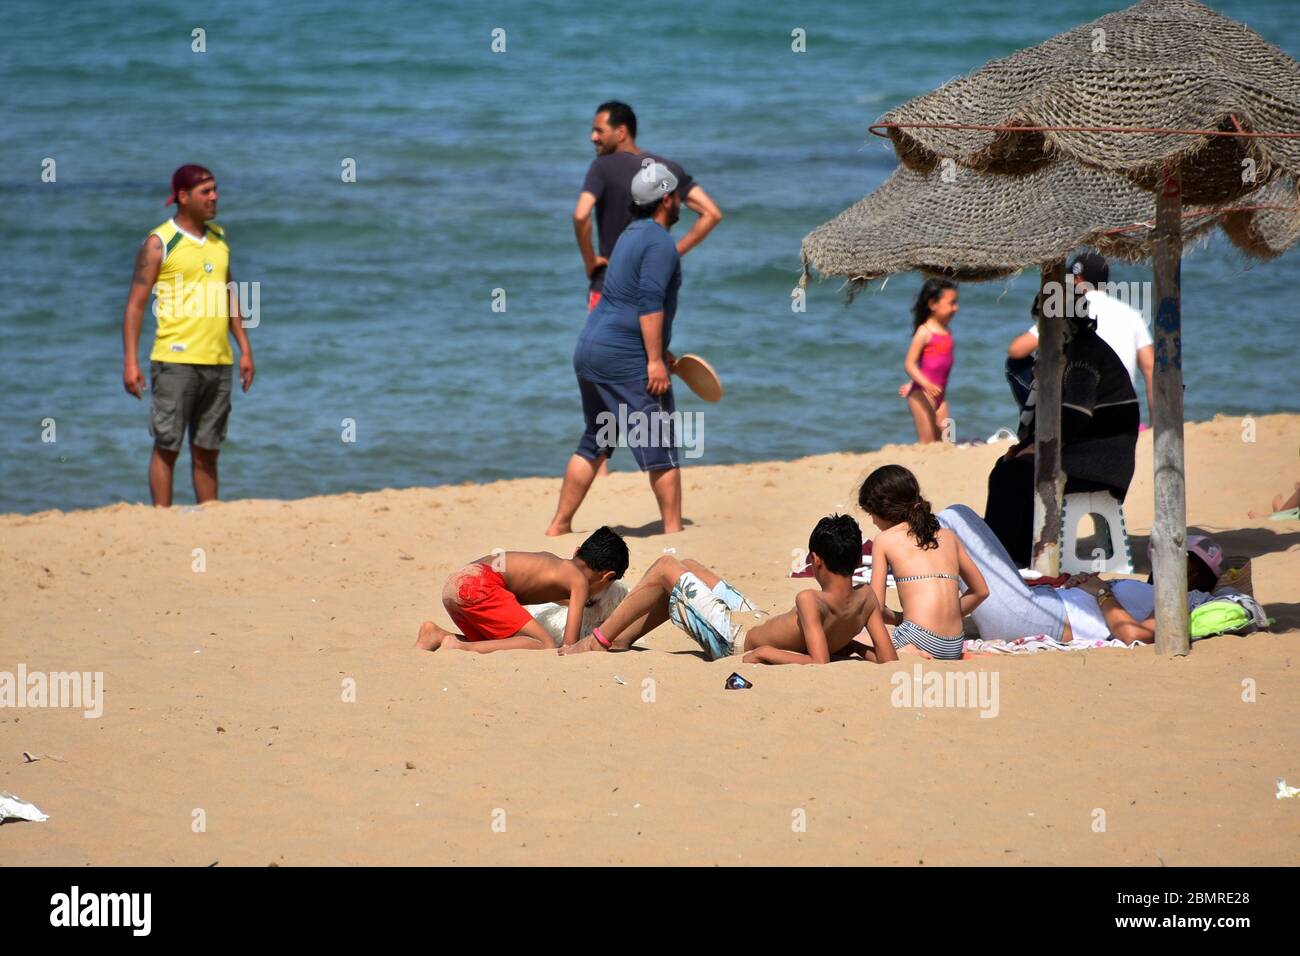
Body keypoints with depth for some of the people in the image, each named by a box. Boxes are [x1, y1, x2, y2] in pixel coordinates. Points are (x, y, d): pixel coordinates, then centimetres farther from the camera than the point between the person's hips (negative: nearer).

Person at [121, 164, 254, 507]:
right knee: (167, 446, -3)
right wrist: (130, 362, -13)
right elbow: (135, 304, -6)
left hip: (218, 362, 6)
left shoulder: (218, 238, 14)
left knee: (207, 449, 9)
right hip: (175, 360, -6)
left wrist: (244, 348, 15)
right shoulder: (159, 243, -4)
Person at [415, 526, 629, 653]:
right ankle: (457, 648, -22)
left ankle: (439, 635, 3)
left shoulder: (550, 560, 29)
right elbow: (569, 645, -1)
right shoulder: (579, 581, 5)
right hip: (479, 586, -9)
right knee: (545, 647, -13)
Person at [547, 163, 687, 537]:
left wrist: (658, 353, 31)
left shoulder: (633, 234, 19)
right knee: (660, 446, -3)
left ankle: (559, 526, 17)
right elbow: (649, 304, -21)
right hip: (625, 357, -10)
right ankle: (673, 530, -4)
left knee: (593, 444, 17)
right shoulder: (660, 243, -12)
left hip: (588, 350, 10)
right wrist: (655, 360, -22)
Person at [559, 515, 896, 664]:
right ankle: (623, 638, 34)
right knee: (688, 568, 24)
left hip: (736, 643, -8)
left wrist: (768, 654, -31)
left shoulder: (811, 602, -36)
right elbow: (889, 660, -14)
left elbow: (819, 663, -43)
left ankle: (600, 639, 18)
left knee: (666, 569, 4)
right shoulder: (866, 600, -17)